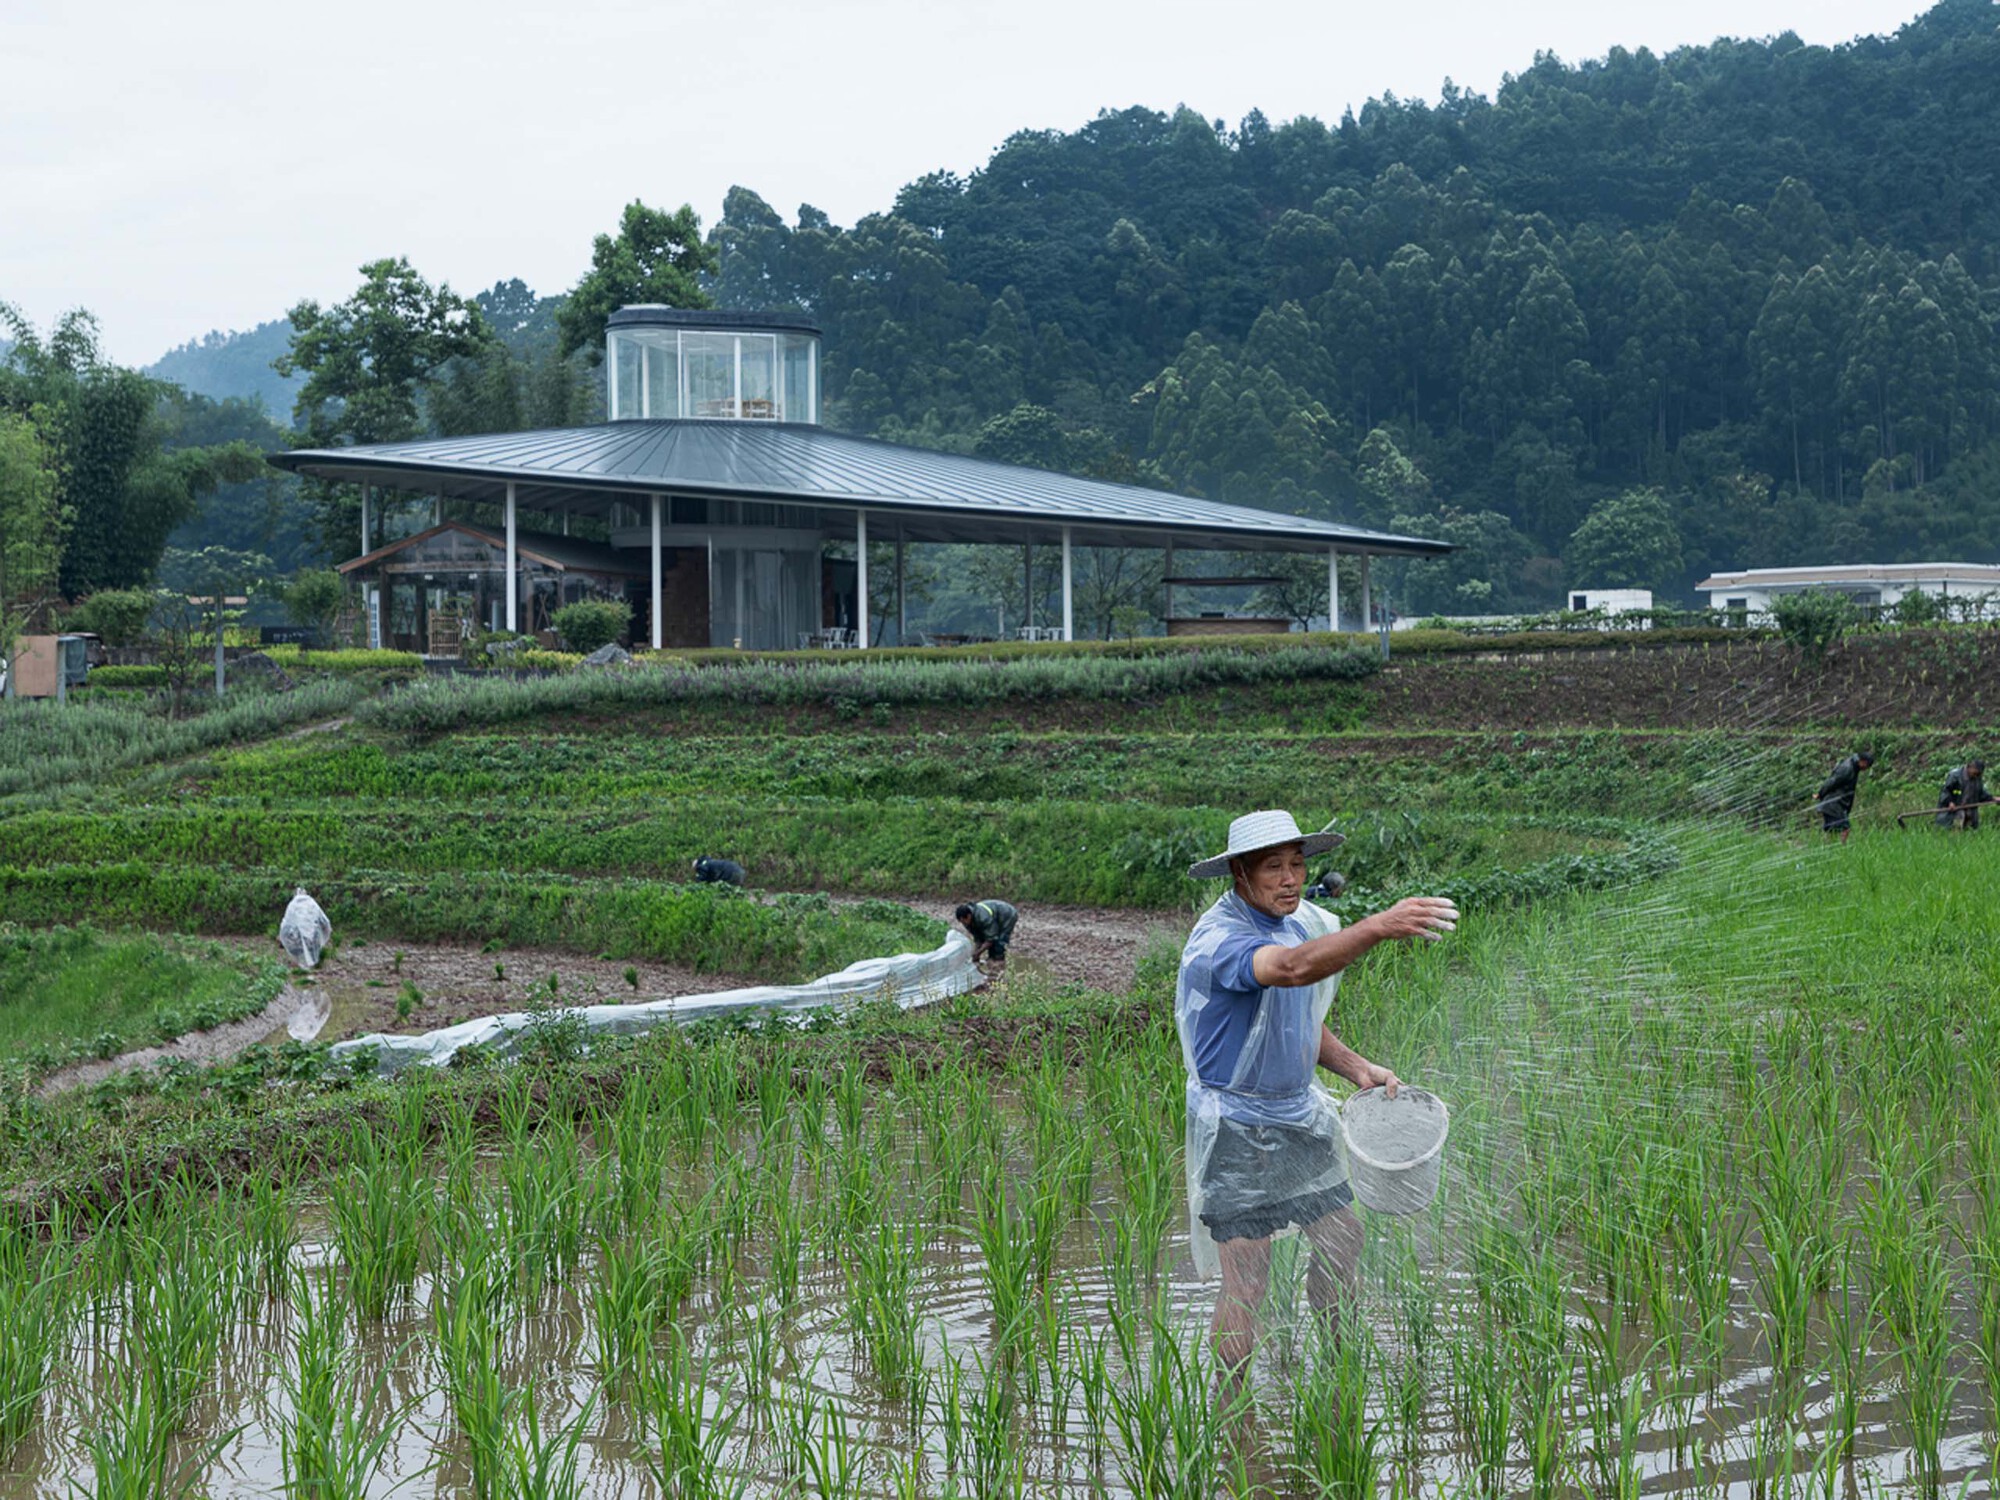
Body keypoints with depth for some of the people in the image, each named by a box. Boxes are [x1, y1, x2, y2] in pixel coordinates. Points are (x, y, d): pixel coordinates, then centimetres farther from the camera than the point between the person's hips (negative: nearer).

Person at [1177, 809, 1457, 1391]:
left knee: (1342, 1240, 17)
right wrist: (1379, 926, -56)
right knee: (1246, 1283, -5)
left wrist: (1358, 1069, 3)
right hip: (1236, 1129, -8)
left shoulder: (1306, 922, 4)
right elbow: (1292, 969, -45)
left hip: (1301, 1112, 8)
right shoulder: (1217, 940, -24)